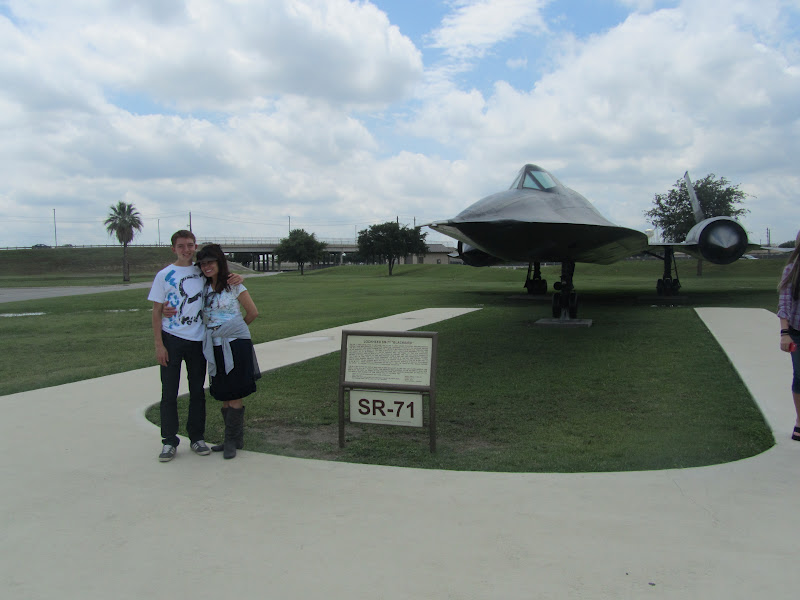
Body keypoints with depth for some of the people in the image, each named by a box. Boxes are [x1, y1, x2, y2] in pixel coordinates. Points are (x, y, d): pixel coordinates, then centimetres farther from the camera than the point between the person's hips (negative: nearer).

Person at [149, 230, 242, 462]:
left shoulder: (202, 272, 6)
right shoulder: (164, 275, -1)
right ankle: (169, 441, 12)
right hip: (172, 339, -2)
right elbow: (157, 312, -1)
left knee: (197, 391, 10)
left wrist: (237, 277, -5)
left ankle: (197, 438, 21)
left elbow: (223, 277, 21)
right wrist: (159, 345, -8)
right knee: (169, 392, 2)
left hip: (198, 340, 2)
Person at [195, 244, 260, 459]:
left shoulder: (233, 285, -4)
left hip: (236, 345, -5)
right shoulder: (203, 288, 10)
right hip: (215, 347, 5)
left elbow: (253, 312, 1)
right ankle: (235, 439, 19)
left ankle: (232, 440, 6)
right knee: (223, 396, 9)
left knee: (234, 395, -3)